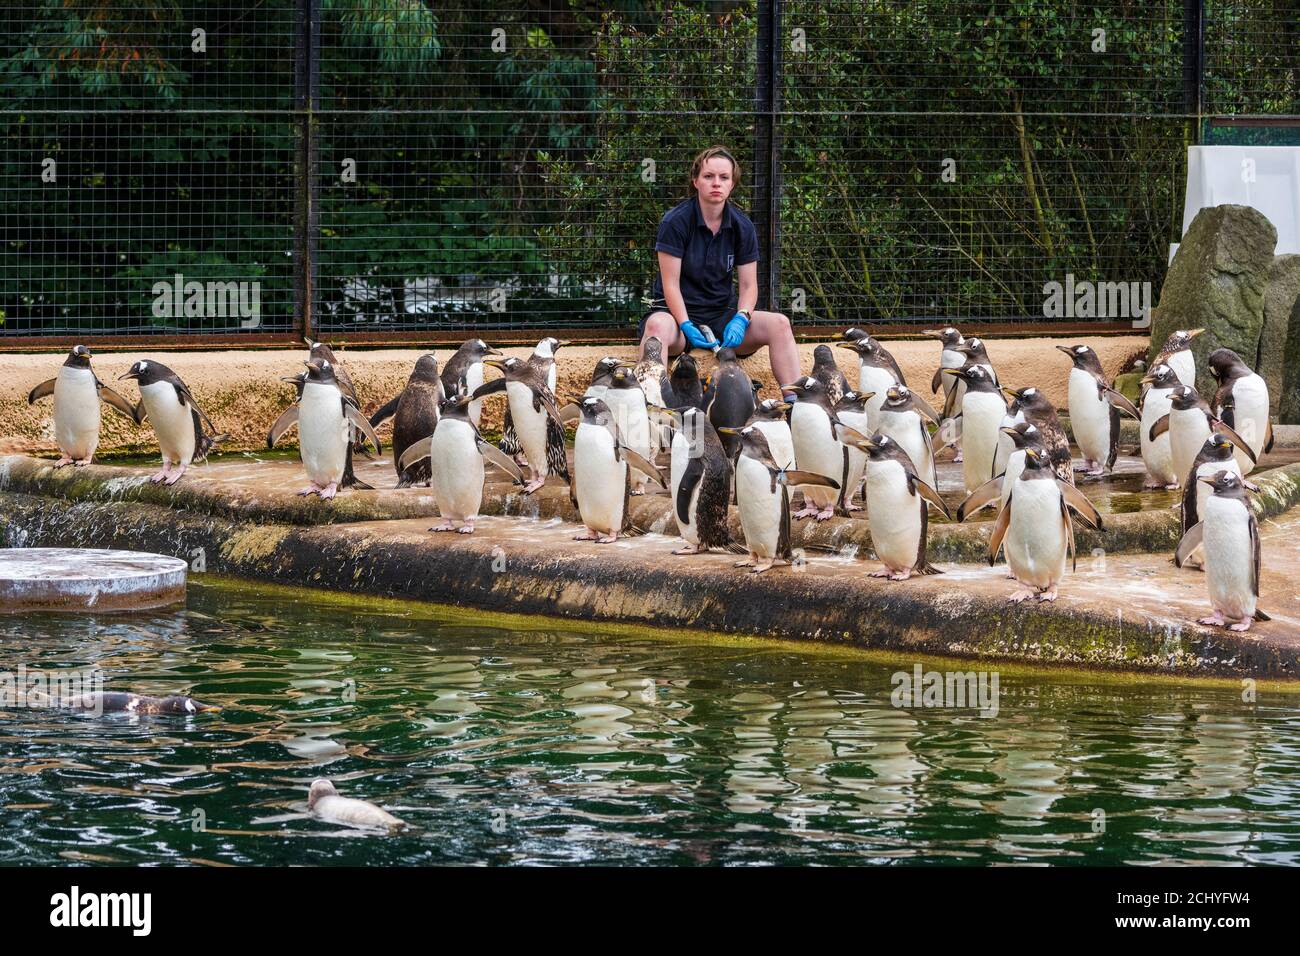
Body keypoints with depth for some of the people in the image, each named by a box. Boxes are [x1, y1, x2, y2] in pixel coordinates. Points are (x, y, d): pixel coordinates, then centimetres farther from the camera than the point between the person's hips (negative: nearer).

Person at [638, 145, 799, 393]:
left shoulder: (742, 226, 4)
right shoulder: (675, 221, -8)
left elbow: (748, 285, 4)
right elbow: (671, 284, -11)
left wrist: (741, 319, -17)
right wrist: (687, 327, -25)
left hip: (722, 313, 4)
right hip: (679, 312, -4)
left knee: (779, 324, -19)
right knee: (658, 326, -39)